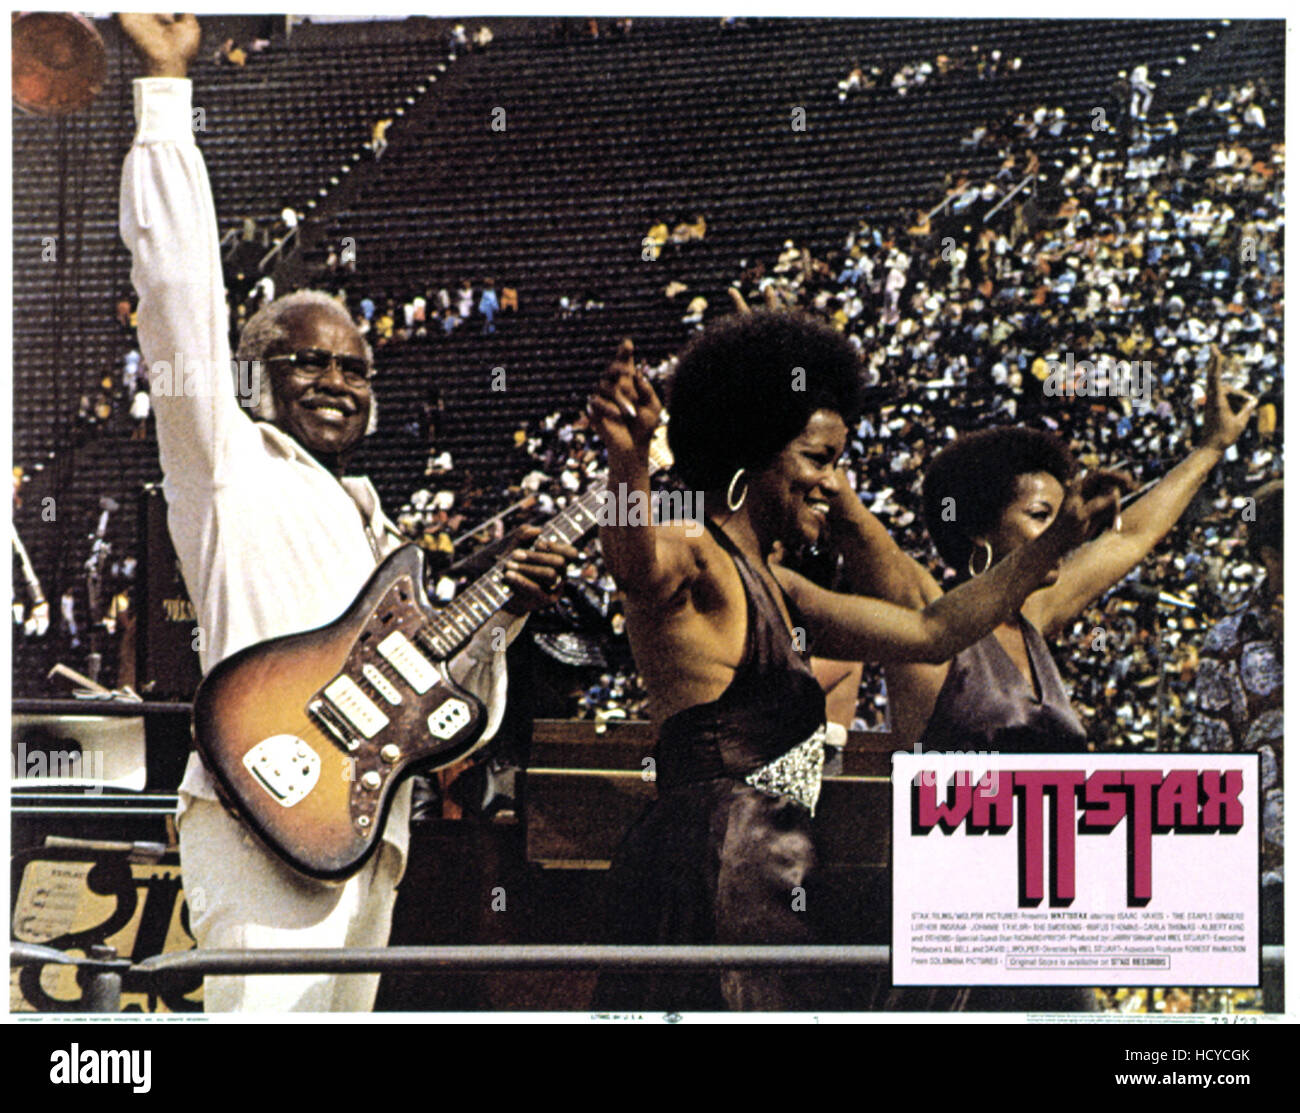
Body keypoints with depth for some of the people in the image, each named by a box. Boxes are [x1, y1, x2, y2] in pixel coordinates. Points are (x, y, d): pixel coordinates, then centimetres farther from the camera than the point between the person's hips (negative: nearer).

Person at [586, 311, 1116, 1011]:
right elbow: (635, 562, -32)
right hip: (711, 874, -10)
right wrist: (628, 458, -54)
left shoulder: (774, 590, 25)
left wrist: (1057, 540, 28)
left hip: (761, 886, 10)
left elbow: (930, 632, 29)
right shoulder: (692, 558, -6)